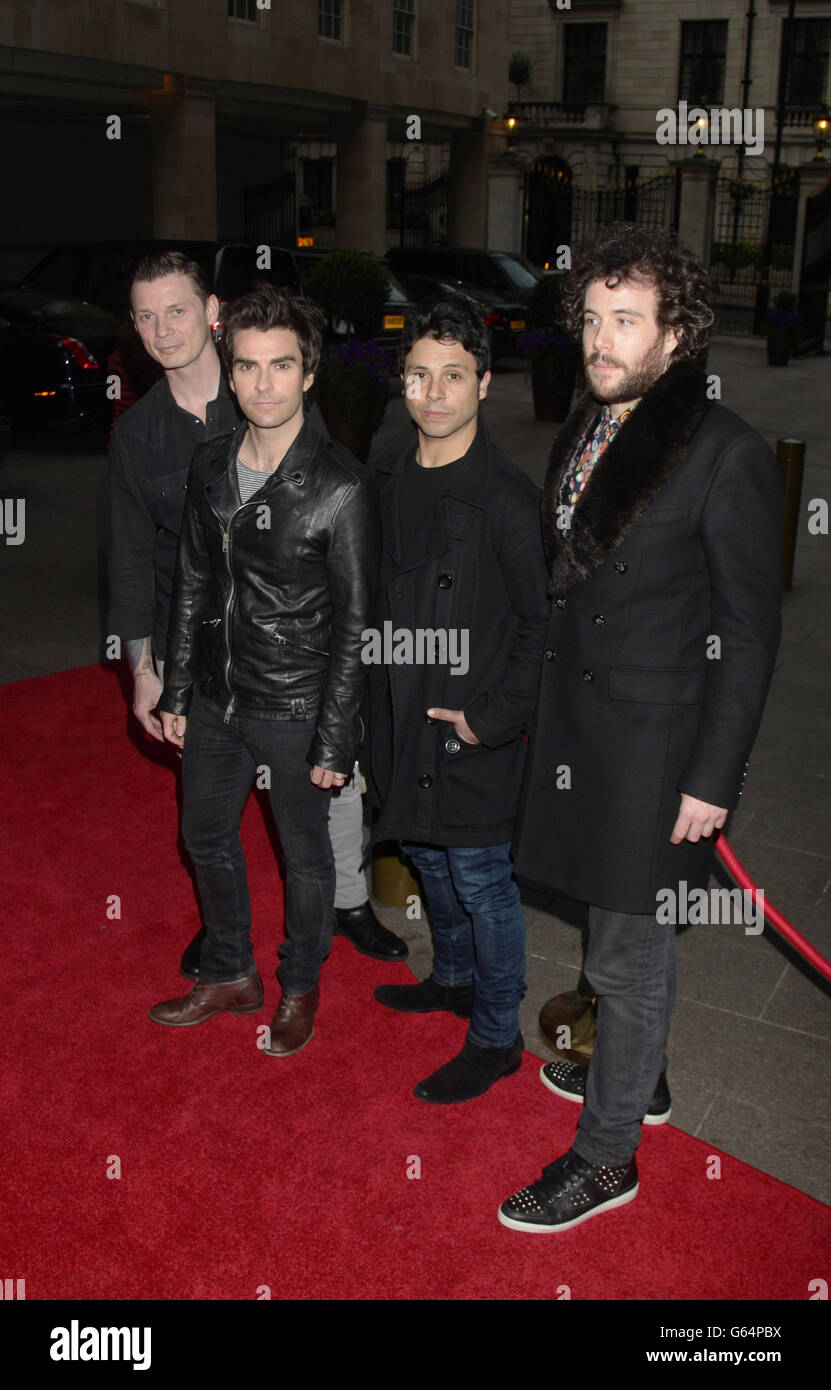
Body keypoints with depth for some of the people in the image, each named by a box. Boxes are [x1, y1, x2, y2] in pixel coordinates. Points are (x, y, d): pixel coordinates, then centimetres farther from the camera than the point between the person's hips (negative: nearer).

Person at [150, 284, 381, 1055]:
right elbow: (191, 585, 8)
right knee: (205, 836, 20)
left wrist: (335, 738, -15)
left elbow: (355, 622, -15)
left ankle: (299, 988, 37)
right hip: (215, 698, 6)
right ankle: (230, 975, 43)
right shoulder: (211, 464, 0)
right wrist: (177, 692, 9)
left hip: (294, 707, -6)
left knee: (304, 853, 12)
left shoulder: (340, 486, -18)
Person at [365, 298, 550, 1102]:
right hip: (400, 712, 7)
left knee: (480, 880, 5)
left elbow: (539, 623, -14)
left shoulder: (506, 497, -17)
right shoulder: (388, 471, 3)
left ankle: (496, 1037, 23)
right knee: (427, 855, 23)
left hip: (472, 726, -7)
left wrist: (493, 719, -18)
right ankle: (453, 978, 45)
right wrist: (378, 702, 12)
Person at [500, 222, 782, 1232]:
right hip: (578, 726, 7)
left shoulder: (726, 455, -15)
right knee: (623, 936, 22)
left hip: (657, 745, -6)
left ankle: (606, 1155, 23)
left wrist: (713, 780, -13)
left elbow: (750, 632, -13)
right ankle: (635, 1074, 44)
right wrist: (545, 710, 13)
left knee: (626, 954, 6)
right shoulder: (583, 431, 6)